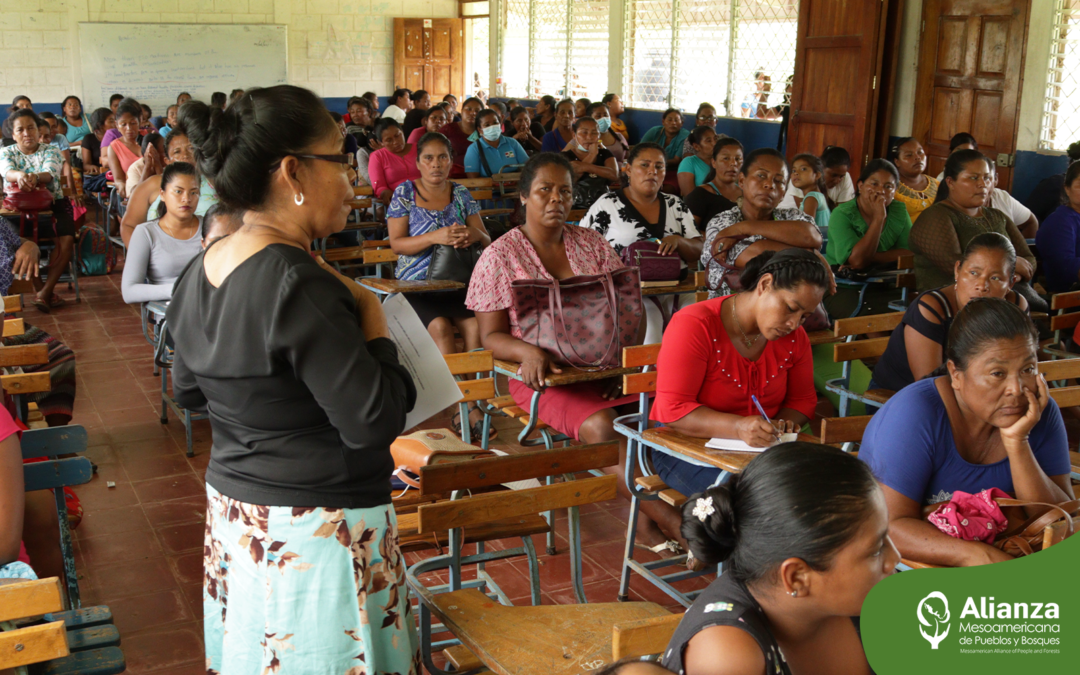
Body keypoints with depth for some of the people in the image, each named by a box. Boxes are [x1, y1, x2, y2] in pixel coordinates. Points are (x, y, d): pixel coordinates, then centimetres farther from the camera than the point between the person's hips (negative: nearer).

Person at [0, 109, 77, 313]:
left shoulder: (51, 151, 1)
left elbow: (50, 173, -21)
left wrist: (36, 177, -47)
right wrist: (19, 176, -47)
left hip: (52, 206, 0)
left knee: (66, 239, -27)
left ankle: (45, 292, -22)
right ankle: (43, 290, -17)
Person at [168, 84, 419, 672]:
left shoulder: (199, 275, 2)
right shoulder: (298, 285, -25)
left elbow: (188, 392, 17)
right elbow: (373, 422, -24)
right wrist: (371, 323, -13)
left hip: (231, 515, 9)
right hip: (315, 532, -9)